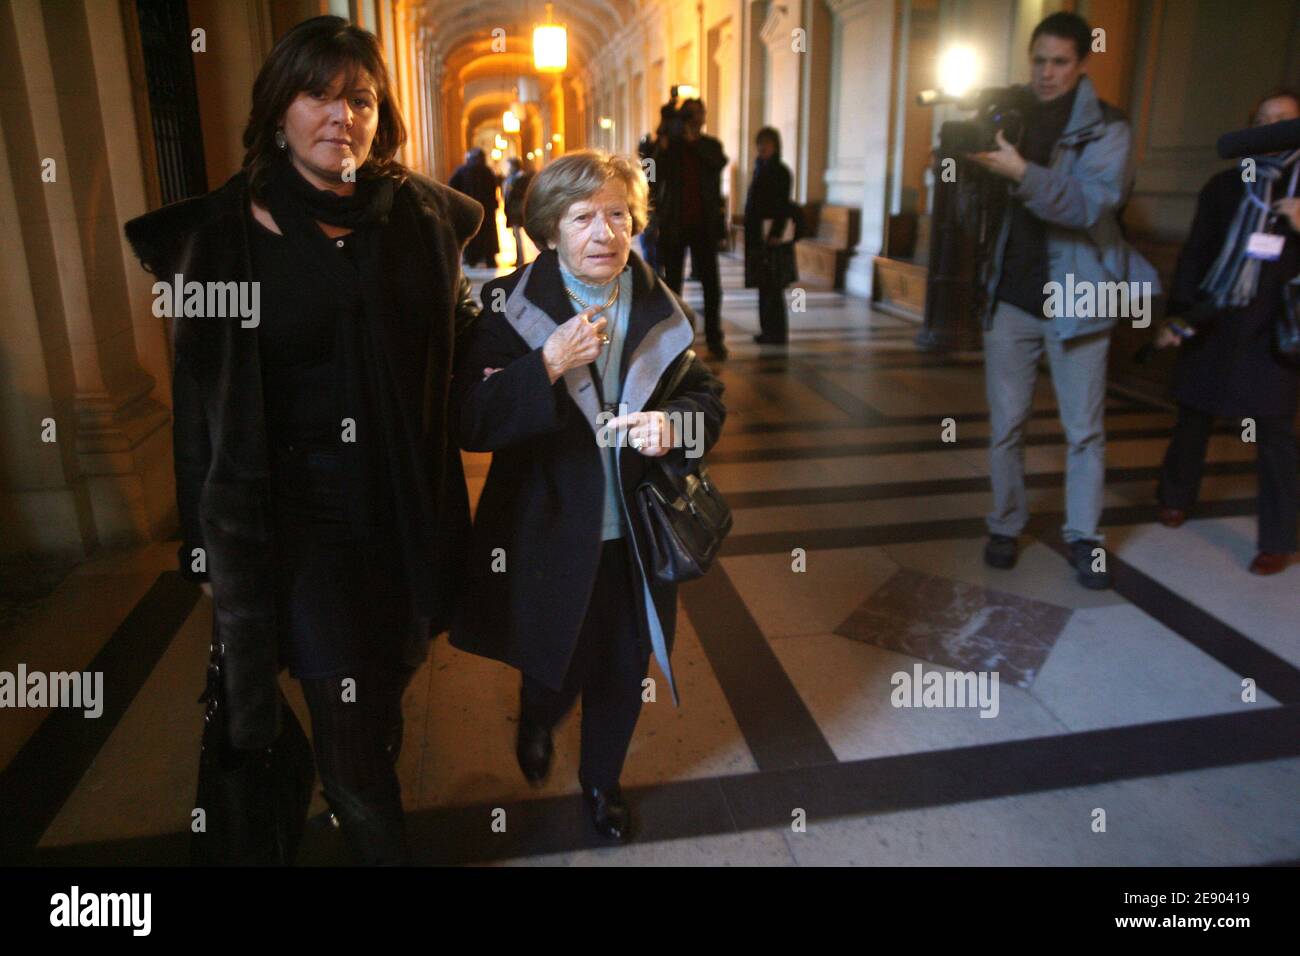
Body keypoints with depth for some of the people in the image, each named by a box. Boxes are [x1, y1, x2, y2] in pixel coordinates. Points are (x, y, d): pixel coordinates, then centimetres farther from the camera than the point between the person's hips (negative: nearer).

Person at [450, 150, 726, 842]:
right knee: (556, 673, 13)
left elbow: (708, 400, 7)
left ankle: (602, 780, 48)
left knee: (623, 674, 18)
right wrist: (547, 366, -30)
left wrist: (674, 424, -16)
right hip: (550, 537, -3)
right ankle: (535, 723, 53)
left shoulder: (662, 309, 0)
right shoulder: (509, 306, -10)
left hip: (637, 534, 3)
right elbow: (470, 423, -18)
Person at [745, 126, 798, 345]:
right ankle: (768, 331, 18)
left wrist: (775, 235, -19)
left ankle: (776, 333, 0)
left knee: (772, 288, -5)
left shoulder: (780, 171, -7)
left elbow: (783, 207, -14)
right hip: (758, 237, 8)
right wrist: (752, 234, 14)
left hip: (772, 239, -8)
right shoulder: (761, 169, 17)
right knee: (765, 287, 11)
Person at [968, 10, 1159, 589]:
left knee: (1084, 428, 3)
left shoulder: (1105, 128, -4)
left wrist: (1022, 173, -31)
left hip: (1075, 298, -3)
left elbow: (1093, 203, -19)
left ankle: (1083, 535, 15)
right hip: (1013, 296, 3)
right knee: (1005, 423, 4)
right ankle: (1005, 524, 18)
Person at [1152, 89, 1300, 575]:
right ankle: (1176, 497, 32)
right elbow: (1194, 254, 10)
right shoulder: (1224, 186, 10)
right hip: (1213, 325, 2)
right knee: (1193, 418, 10)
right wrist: (1176, 315, 3)